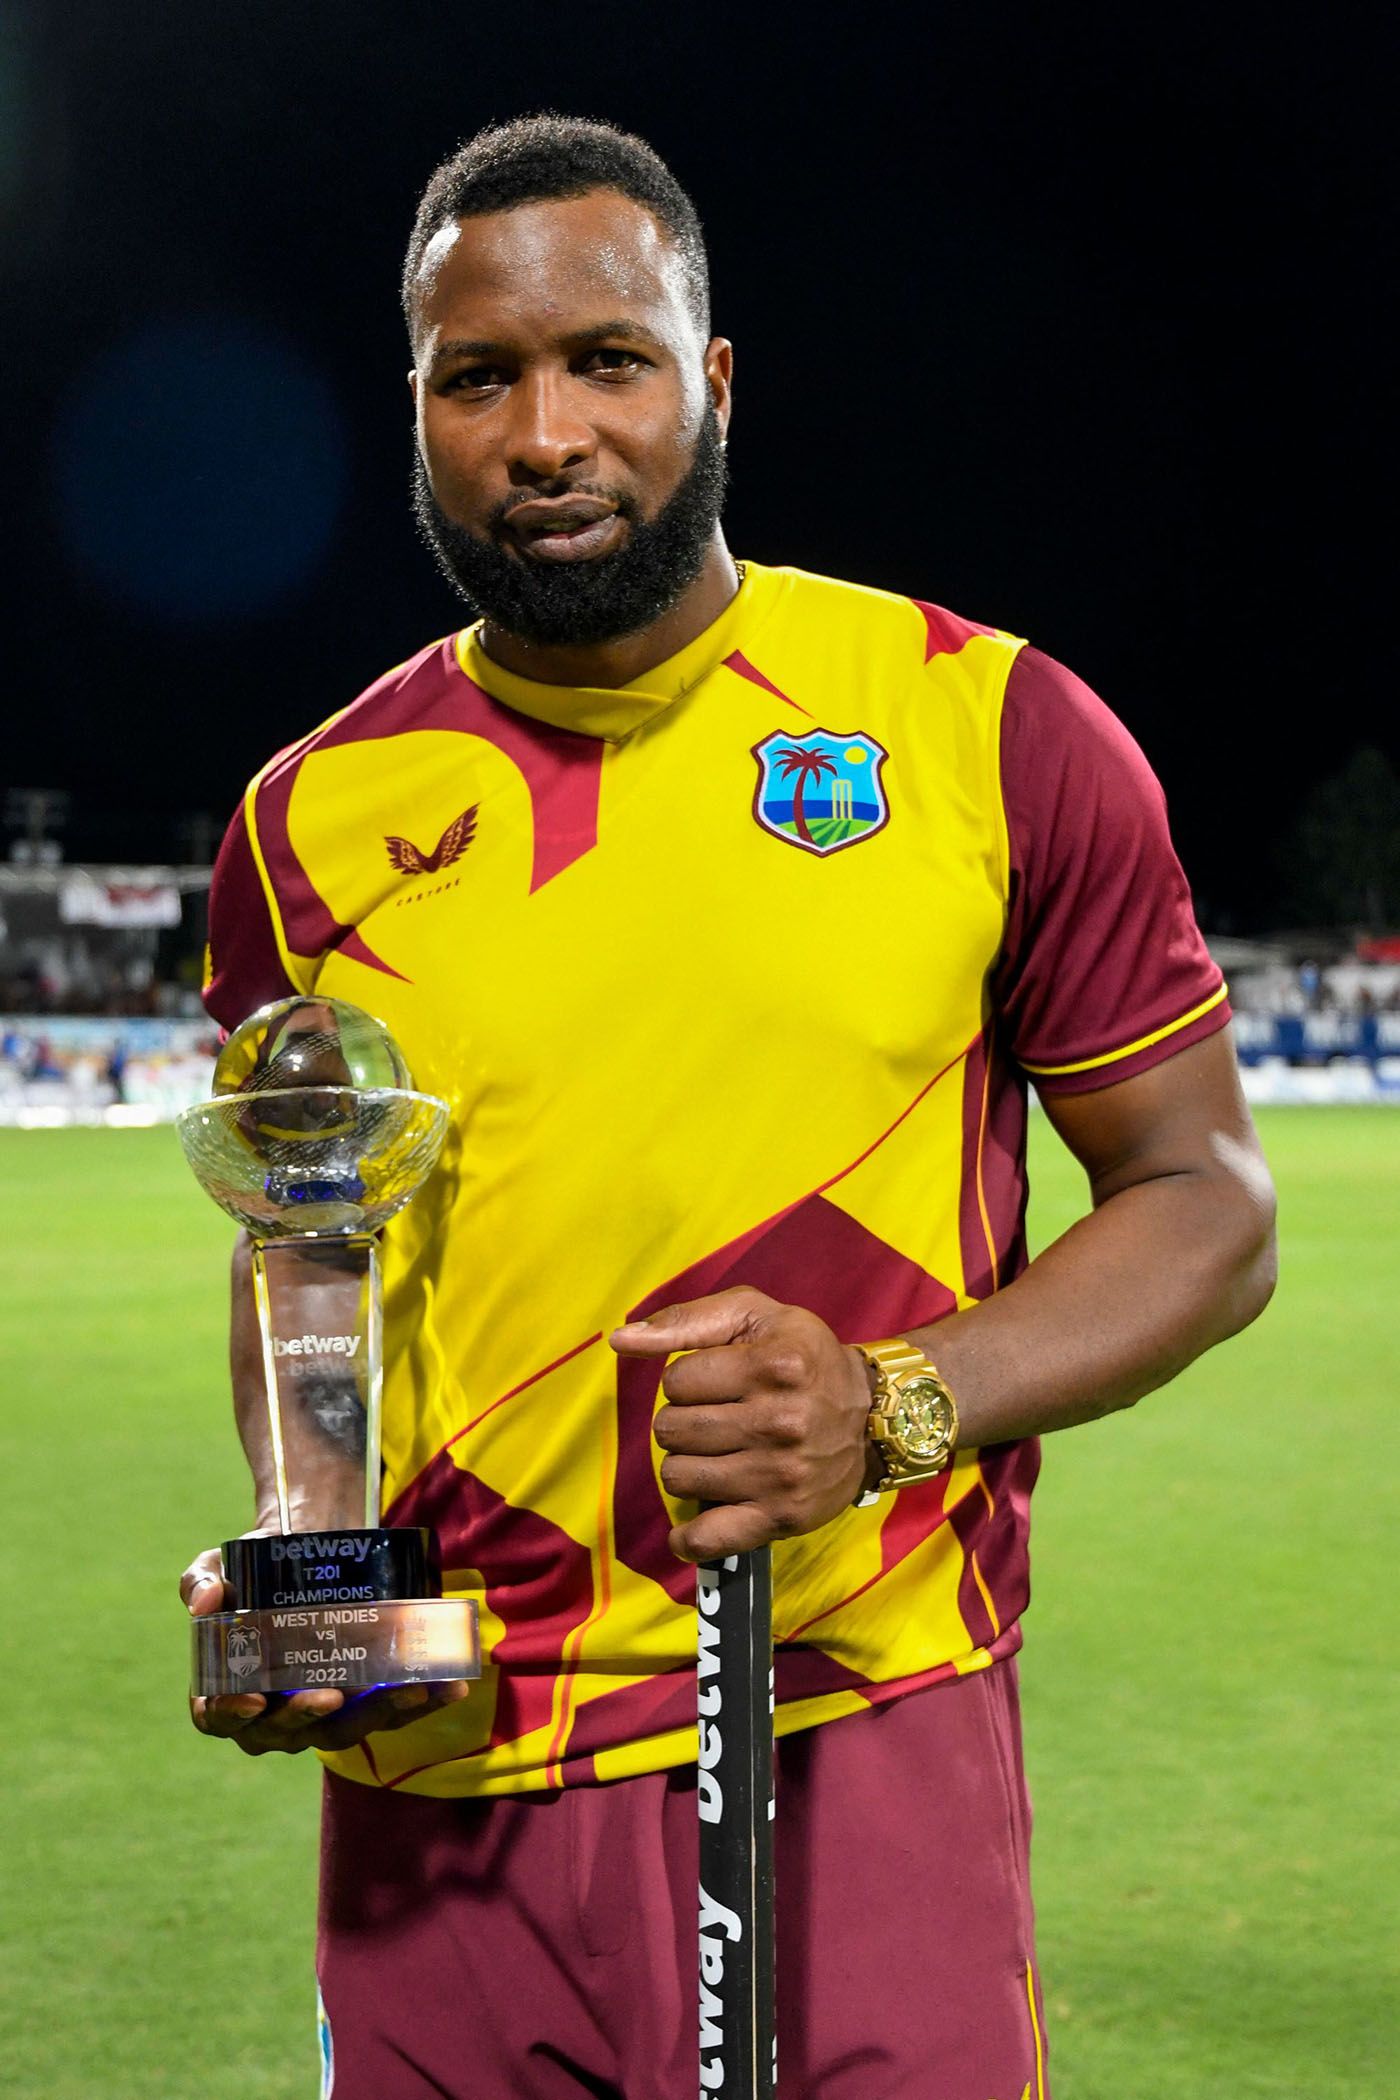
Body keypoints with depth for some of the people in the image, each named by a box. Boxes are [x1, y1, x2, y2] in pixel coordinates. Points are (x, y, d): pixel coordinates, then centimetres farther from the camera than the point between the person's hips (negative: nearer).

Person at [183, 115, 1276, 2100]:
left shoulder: (994, 728, -2)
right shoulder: (315, 820, 6)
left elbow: (1204, 1200, 2)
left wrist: (895, 1406, -15)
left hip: (863, 1740, -2)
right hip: (437, 1790, 3)